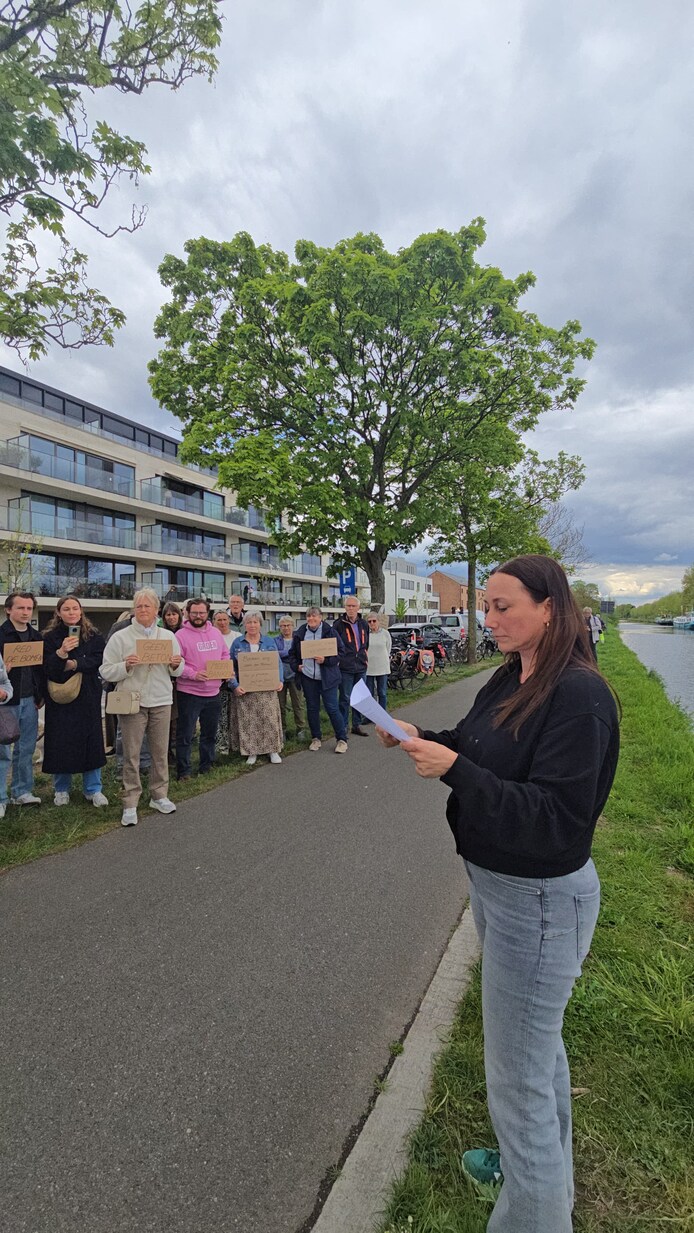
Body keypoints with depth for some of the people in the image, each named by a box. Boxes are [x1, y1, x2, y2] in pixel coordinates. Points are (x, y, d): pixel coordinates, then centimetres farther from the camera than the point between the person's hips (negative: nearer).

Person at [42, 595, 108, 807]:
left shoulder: (94, 636, 4)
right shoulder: (50, 637, 1)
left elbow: (98, 661, -7)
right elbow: (47, 668, -10)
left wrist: (75, 664, -15)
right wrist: (61, 652, -26)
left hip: (88, 696, 1)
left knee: (91, 740, 3)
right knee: (60, 742, 4)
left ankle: (93, 789, 14)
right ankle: (61, 789, 22)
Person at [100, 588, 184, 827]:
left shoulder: (168, 636, 8)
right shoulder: (120, 637, -1)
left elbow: (177, 671, 14)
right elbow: (106, 672, -3)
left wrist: (176, 665, -8)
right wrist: (126, 666, -20)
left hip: (161, 701, 3)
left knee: (161, 751, 9)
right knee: (131, 754, 2)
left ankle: (159, 796, 24)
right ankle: (130, 804, 12)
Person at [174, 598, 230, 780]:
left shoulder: (216, 633, 9)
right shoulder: (181, 635, -10)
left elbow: (225, 654, 18)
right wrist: (193, 674, -25)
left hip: (213, 692, 6)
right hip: (189, 693, -6)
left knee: (210, 733, 18)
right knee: (186, 735, 1)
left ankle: (207, 765, 33)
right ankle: (183, 771, 13)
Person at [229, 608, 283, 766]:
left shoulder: (269, 641, 5)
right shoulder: (237, 643, 3)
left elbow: (278, 663, 7)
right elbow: (231, 667, 1)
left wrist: (279, 681, -7)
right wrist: (235, 685, -11)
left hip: (267, 689, 0)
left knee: (269, 720, 1)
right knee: (248, 722, 4)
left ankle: (273, 750, 14)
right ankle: (251, 751, 17)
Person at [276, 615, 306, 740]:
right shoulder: (276, 641, 6)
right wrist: (291, 652, -15)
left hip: (294, 677, -1)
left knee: (298, 704, 2)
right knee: (281, 705, 9)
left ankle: (300, 729, 12)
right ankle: (282, 729, 21)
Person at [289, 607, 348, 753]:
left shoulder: (330, 631, -3)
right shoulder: (300, 633, 7)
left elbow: (341, 651, -5)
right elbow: (292, 653, 18)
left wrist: (326, 660, -17)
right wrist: (296, 666, 2)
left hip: (327, 677, -4)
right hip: (307, 677, 4)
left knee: (332, 708, -3)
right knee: (312, 708, 11)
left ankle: (342, 739, 9)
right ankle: (316, 738, 25)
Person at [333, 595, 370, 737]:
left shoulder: (363, 624, 10)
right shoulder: (339, 624, -5)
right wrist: (337, 660, -7)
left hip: (361, 667, 5)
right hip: (345, 667, -5)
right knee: (345, 698, -1)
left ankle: (357, 725, 22)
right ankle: (343, 727, 9)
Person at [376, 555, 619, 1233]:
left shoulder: (579, 696, -25)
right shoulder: (510, 680, 1)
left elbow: (557, 819, -28)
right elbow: (480, 756, 10)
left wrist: (453, 767, -32)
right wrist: (423, 739, -7)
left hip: (540, 900, -9)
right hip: (494, 883, 9)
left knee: (517, 1076, 8)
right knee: (538, 1039, 30)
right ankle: (543, 1162, 55)